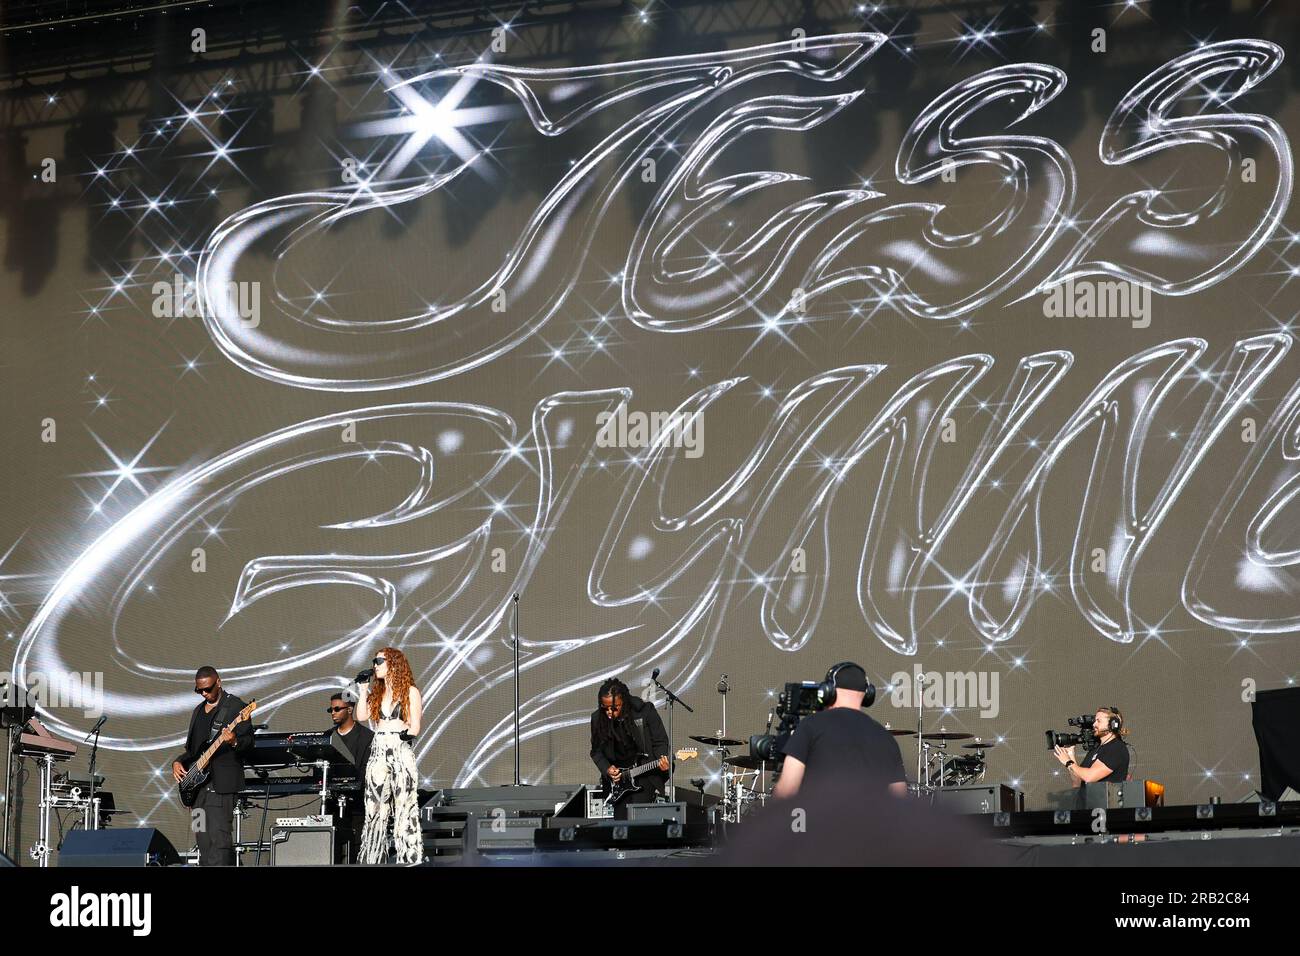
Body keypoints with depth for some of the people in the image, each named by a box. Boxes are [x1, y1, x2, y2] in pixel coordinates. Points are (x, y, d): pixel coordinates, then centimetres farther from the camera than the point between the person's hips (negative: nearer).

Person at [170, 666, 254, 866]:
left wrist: (234, 742, -29)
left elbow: (249, 741, -8)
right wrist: (178, 762, 9)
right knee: (202, 837, 8)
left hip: (222, 782, -8)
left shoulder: (235, 706, -3)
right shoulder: (198, 711, 21)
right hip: (199, 784, 8)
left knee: (219, 836, -16)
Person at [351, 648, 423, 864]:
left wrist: (407, 733, -19)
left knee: (404, 806, -7)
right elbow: (362, 715, 5)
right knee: (375, 807, 4)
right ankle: (371, 859, 7)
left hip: (401, 752, -5)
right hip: (378, 752, 5)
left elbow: (415, 728, -1)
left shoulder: (410, 692, 2)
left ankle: (410, 858, -6)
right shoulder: (376, 692, 17)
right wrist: (363, 688, 7)